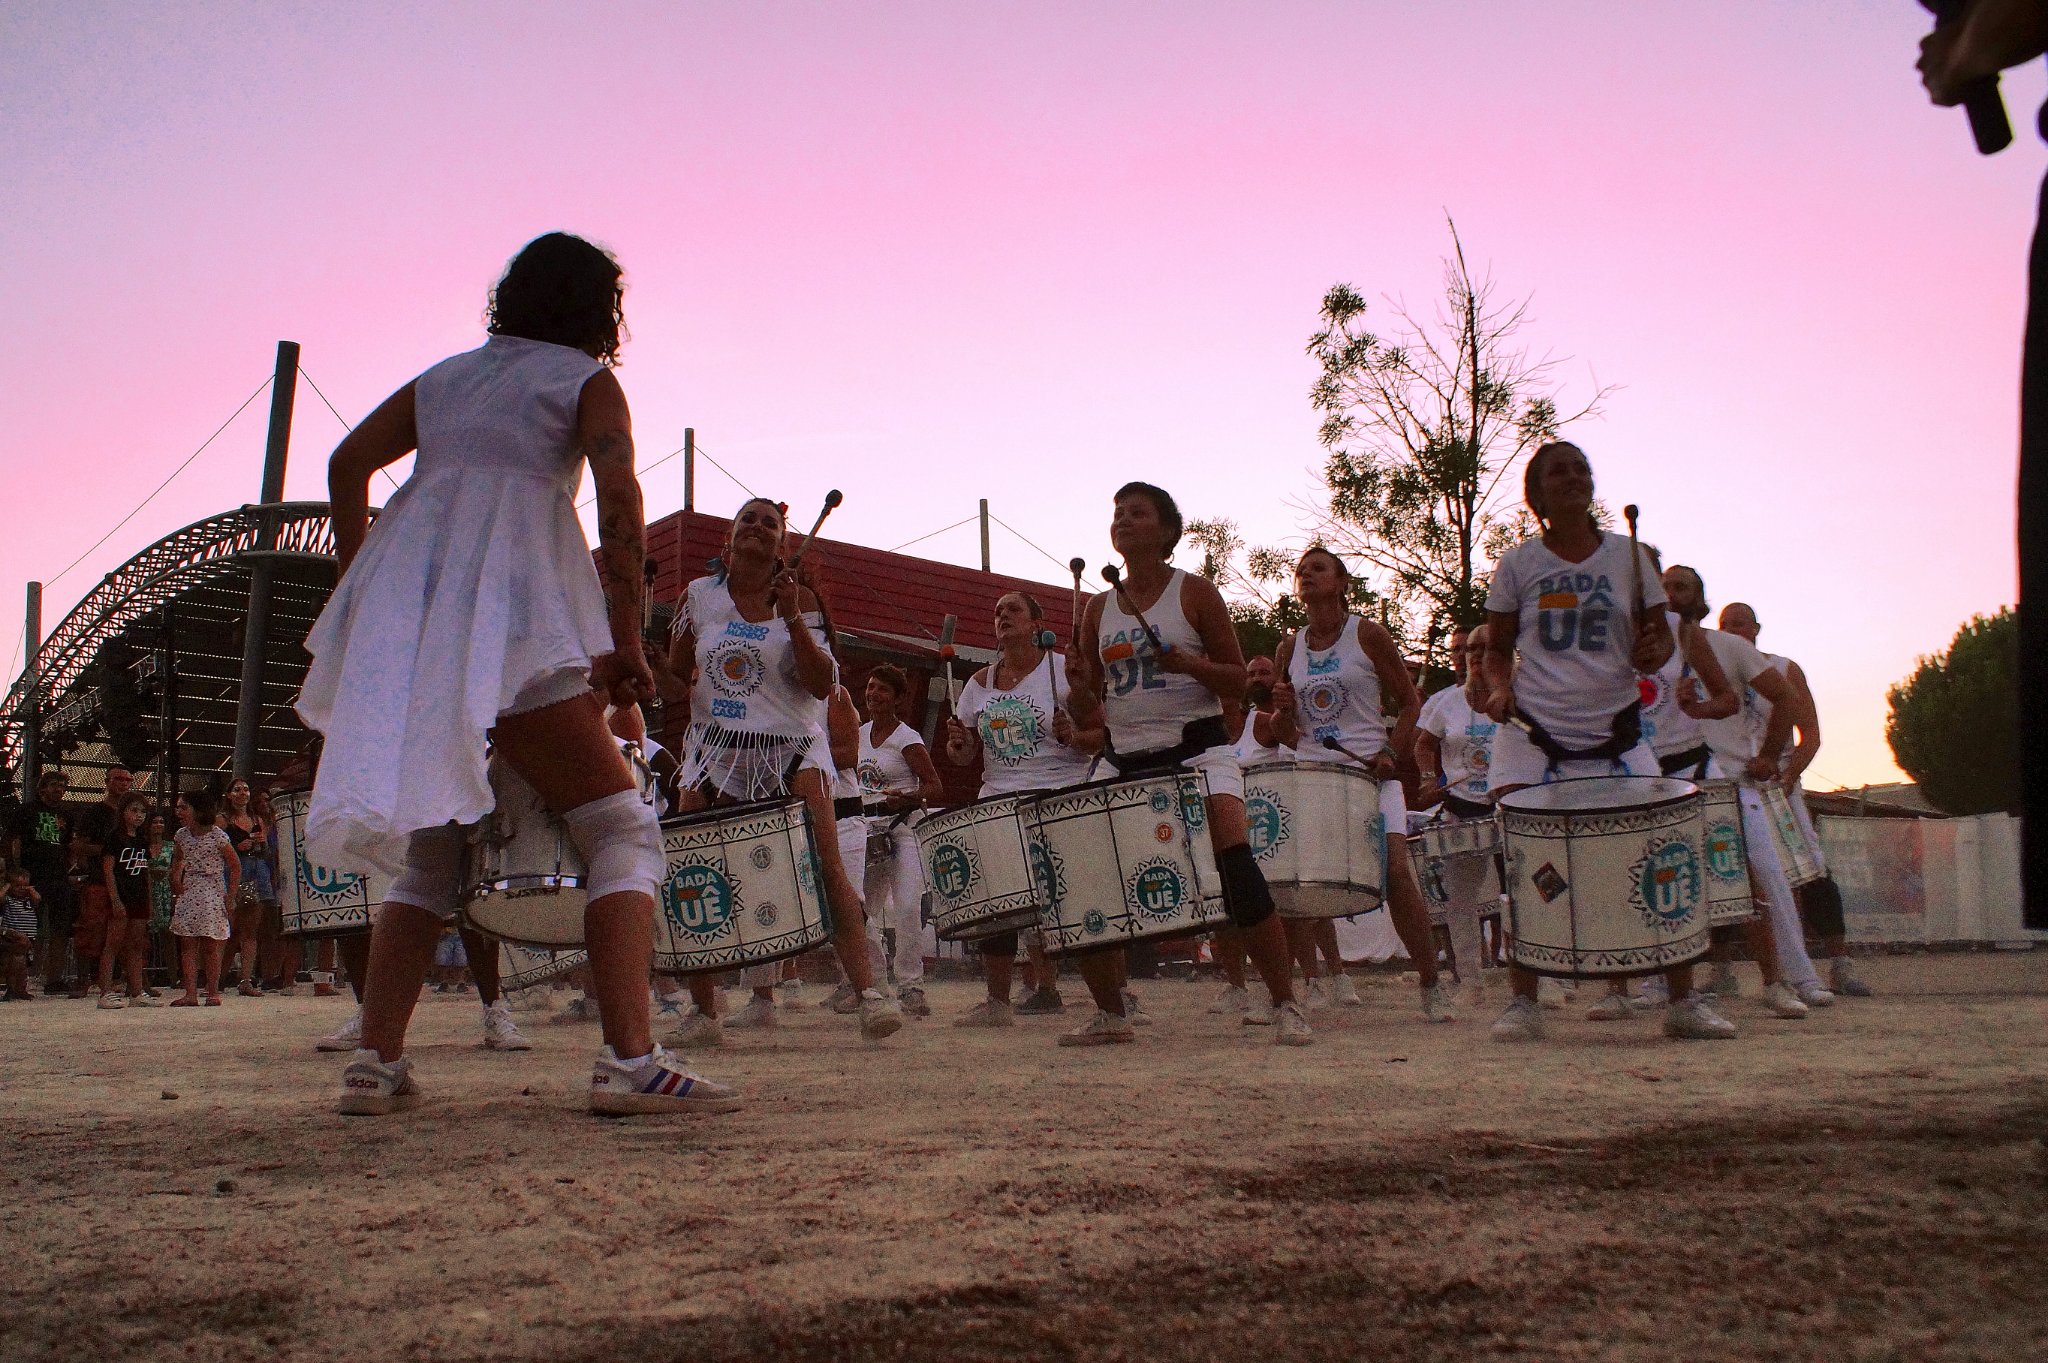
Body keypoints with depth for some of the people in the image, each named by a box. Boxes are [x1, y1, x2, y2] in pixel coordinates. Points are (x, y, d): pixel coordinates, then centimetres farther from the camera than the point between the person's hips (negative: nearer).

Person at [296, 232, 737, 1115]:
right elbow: (619, 495, -7)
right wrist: (626, 644, -7)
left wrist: (359, 582, 21)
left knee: (428, 848, 17)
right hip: (508, 616, -6)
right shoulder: (586, 381, 9)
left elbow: (347, 463, 17)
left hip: (398, 608, 6)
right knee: (623, 833, -4)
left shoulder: (445, 377, 24)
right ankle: (629, 1060, -19)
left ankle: (376, 1063, 9)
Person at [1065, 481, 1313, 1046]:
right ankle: (1111, 1015, 15)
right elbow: (1086, 711, 14)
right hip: (1127, 762, 5)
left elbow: (1238, 682, -1)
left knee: (1237, 867, -21)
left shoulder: (1195, 592, 1)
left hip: (1196, 749, -4)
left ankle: (1287, 1007, -11)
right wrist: (1080, 690, -9)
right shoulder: (1098, 609, 12)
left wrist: (1190, 663, -20)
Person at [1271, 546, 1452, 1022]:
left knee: (1396, 870, -16)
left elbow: (1409, 702, 4)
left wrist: (1391, 751, -12)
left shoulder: (1368, 635, 1)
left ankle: (1432, 988, -4)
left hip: (1369, 772, -3)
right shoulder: (1289, 648, 11)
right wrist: (1282, 711, -7)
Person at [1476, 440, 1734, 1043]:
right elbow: (1498, 648, 12)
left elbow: (1660, 635, 10)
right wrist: (1499, 688, -8)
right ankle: (1523, 1003, 1)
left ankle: (1683, 1000, 8)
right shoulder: (1518, 565, 5)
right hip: (1532, 733, -1)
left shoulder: (1629, 557, 6)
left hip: (1615, 732, 1)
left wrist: (1653, 652, -13)